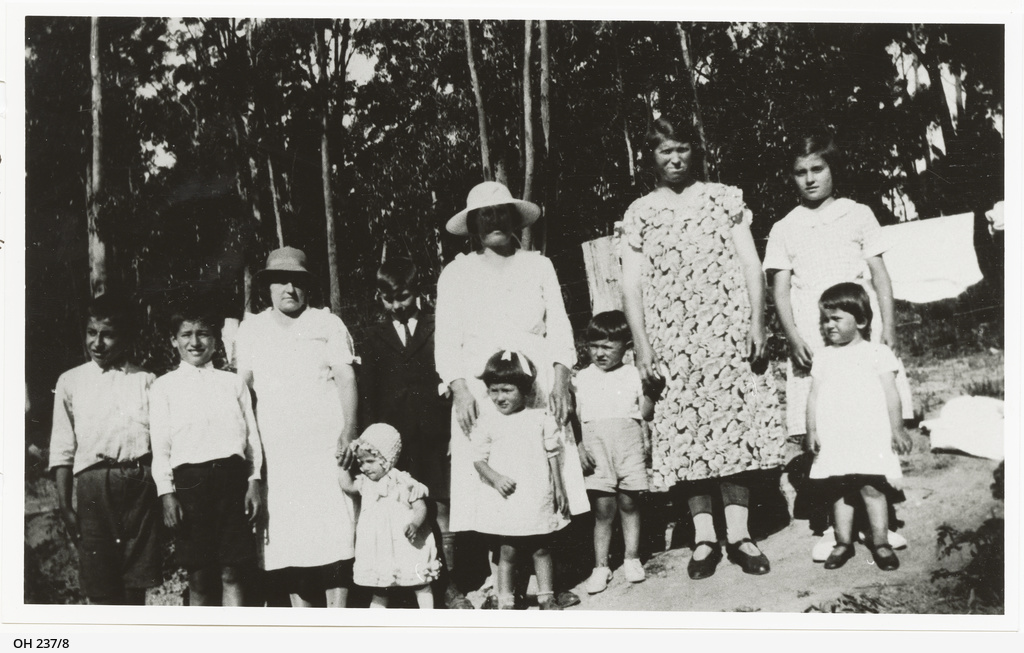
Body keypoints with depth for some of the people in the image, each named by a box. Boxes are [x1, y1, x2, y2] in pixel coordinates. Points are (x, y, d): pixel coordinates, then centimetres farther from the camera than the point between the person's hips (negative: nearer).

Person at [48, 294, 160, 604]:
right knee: (100, 586, -1)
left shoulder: (145, 381, 11)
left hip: (141, 481, 0)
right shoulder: (71, 381, 11)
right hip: (94, 482, 0)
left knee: (136, 583, 1)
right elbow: (62, 450, 10)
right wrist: (64, 506, 3)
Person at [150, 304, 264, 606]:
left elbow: (252, 435, 11)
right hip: (190, 479, -1)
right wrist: (166, 494, -3)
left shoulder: (234, 383, 15)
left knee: (233, 573, -1)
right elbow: (160, 446, 6)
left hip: (233, 477, 1)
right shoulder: (164, 386, 11)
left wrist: (254, 482, 1)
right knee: (199, 577, 3)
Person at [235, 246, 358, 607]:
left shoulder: (328, 324, 7)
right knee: (285, 537, 0)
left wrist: (348, 433, -11)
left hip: (326, 446, -2)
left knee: (334, 533, -8)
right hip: (275, 451, 2)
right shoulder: (250, 329, 13)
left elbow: (346, 378, -1)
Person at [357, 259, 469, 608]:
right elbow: (367, 394, 9)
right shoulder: (375, 337, 12)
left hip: (434, 437, -1)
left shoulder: (438, 330, 7)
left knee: (441, 514, 3)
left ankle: (447, 585, 12)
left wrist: (454, 431, -4)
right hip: (394, 439, 1)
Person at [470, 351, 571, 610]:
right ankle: (505, 601, 13)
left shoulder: (541, 419, 1)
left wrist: (559, 489, 5)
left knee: (541, 549, 10)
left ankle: (546, 597, 22)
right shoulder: (486, 424, 0)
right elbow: (479, 459, -1)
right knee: (507, 552, 5)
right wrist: (495, 478, -18)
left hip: (538, 498, 1)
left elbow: (553, 455, 6)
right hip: (505, 500, -1)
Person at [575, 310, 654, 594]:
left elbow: (646, 414, 4)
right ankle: (600, 566, 7)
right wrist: (578, 446, -3)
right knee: (603, 508, 0)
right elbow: (574, 416, 9)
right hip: (595, 449, 0)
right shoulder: (582, 378, 10)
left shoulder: (634, 375, 8)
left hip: (629, 446, 0)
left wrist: (649, 390, -11)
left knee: (629, 503, 6)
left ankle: (632, 558, 20)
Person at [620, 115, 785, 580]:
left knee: (734, 423, -2)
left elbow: (751, 265, 6)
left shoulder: (724, 198, 9)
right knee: (684, 432, -1)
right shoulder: (639, 213, 8)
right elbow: (631, 284, 4)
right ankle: (704, 538, 6)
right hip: (670, 340, 0)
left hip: (728, 329, 0)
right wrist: (641, 347, -3)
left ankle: (738, 534, 4)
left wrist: (756, 323, -5)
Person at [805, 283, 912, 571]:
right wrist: (811, 431, 4)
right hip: (833, 438, 4)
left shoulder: (877, 352, 2)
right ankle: (843, 542, 15)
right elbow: (814, 395, 10)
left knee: (872, 488, -5)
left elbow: (891, 393, 0)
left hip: (870, 436, -3)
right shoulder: (823, 357, 12)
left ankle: (881, 542, 5)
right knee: (839, 491, 7)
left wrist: (897, 428, -4)